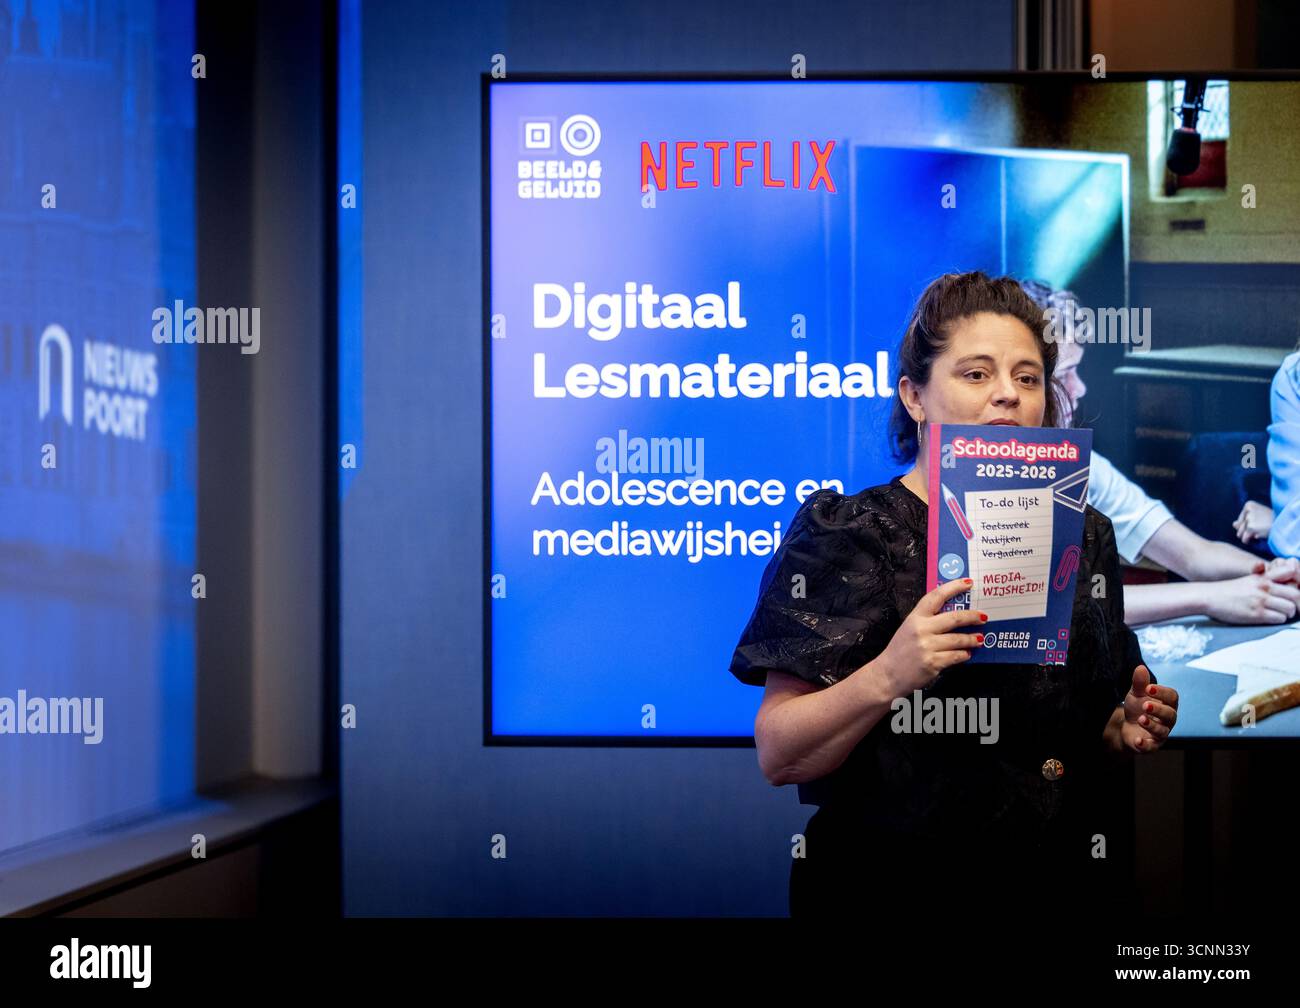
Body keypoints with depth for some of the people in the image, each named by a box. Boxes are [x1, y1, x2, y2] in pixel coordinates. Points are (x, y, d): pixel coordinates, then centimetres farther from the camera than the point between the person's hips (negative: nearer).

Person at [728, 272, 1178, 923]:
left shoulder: (1082, 535, 7)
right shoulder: (847, 536, -9)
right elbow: (779, 757, -16)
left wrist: (1127, 730, -3)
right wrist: (886, 678, -31)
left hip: (1062, 889, 5)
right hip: (894, 897, -5)